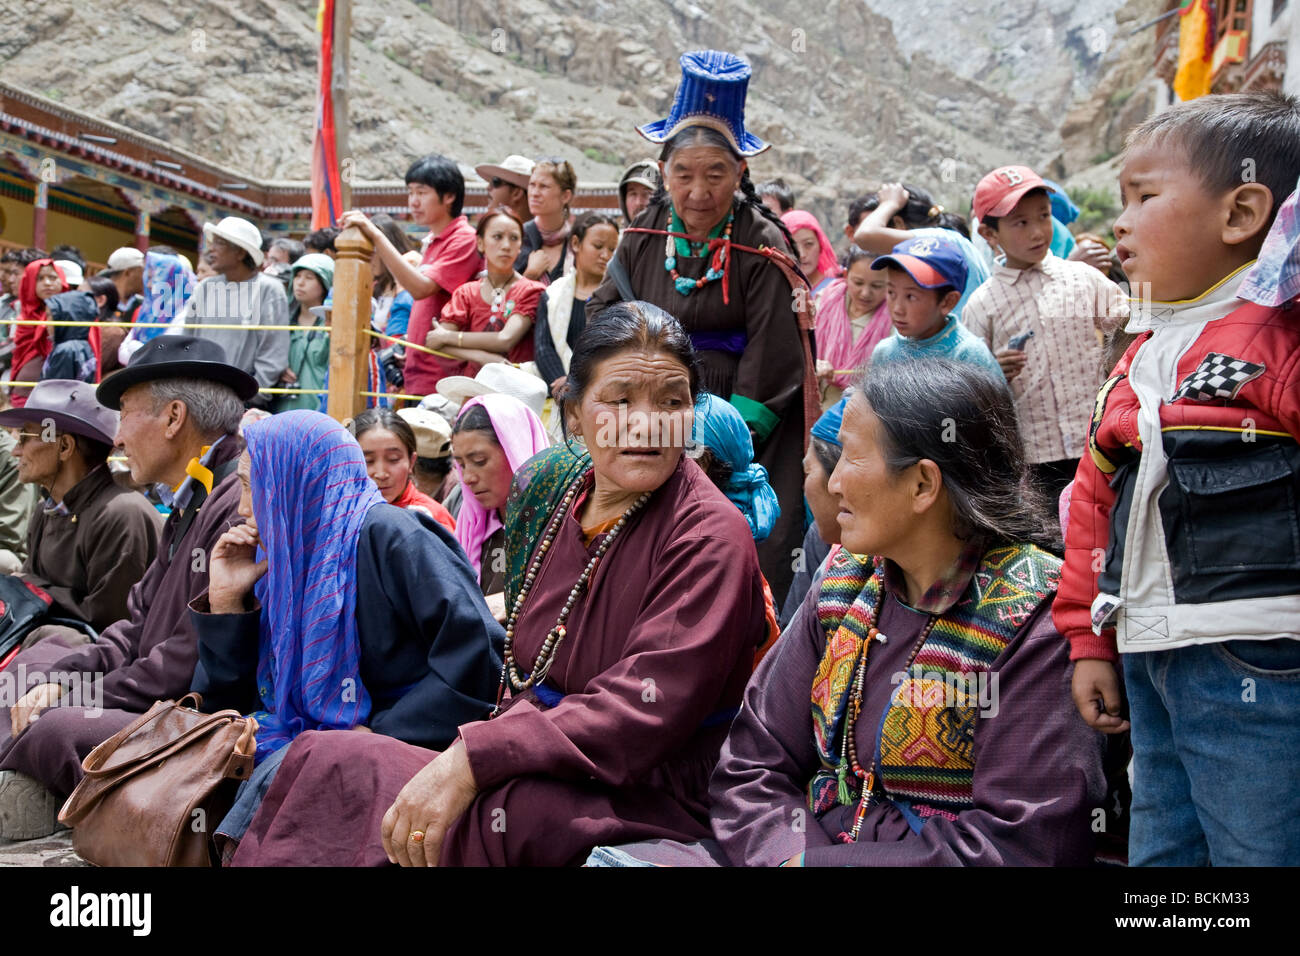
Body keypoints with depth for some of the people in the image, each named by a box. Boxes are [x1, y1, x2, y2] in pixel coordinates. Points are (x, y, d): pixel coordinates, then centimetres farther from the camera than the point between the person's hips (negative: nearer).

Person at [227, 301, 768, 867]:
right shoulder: (545, 485, 6)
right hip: (541, 774, 7)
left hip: (639, 807, -7)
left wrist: (472, 760, -30)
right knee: (320, 759, -9)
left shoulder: (711, 538, -16)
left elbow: (644, 712, -25)